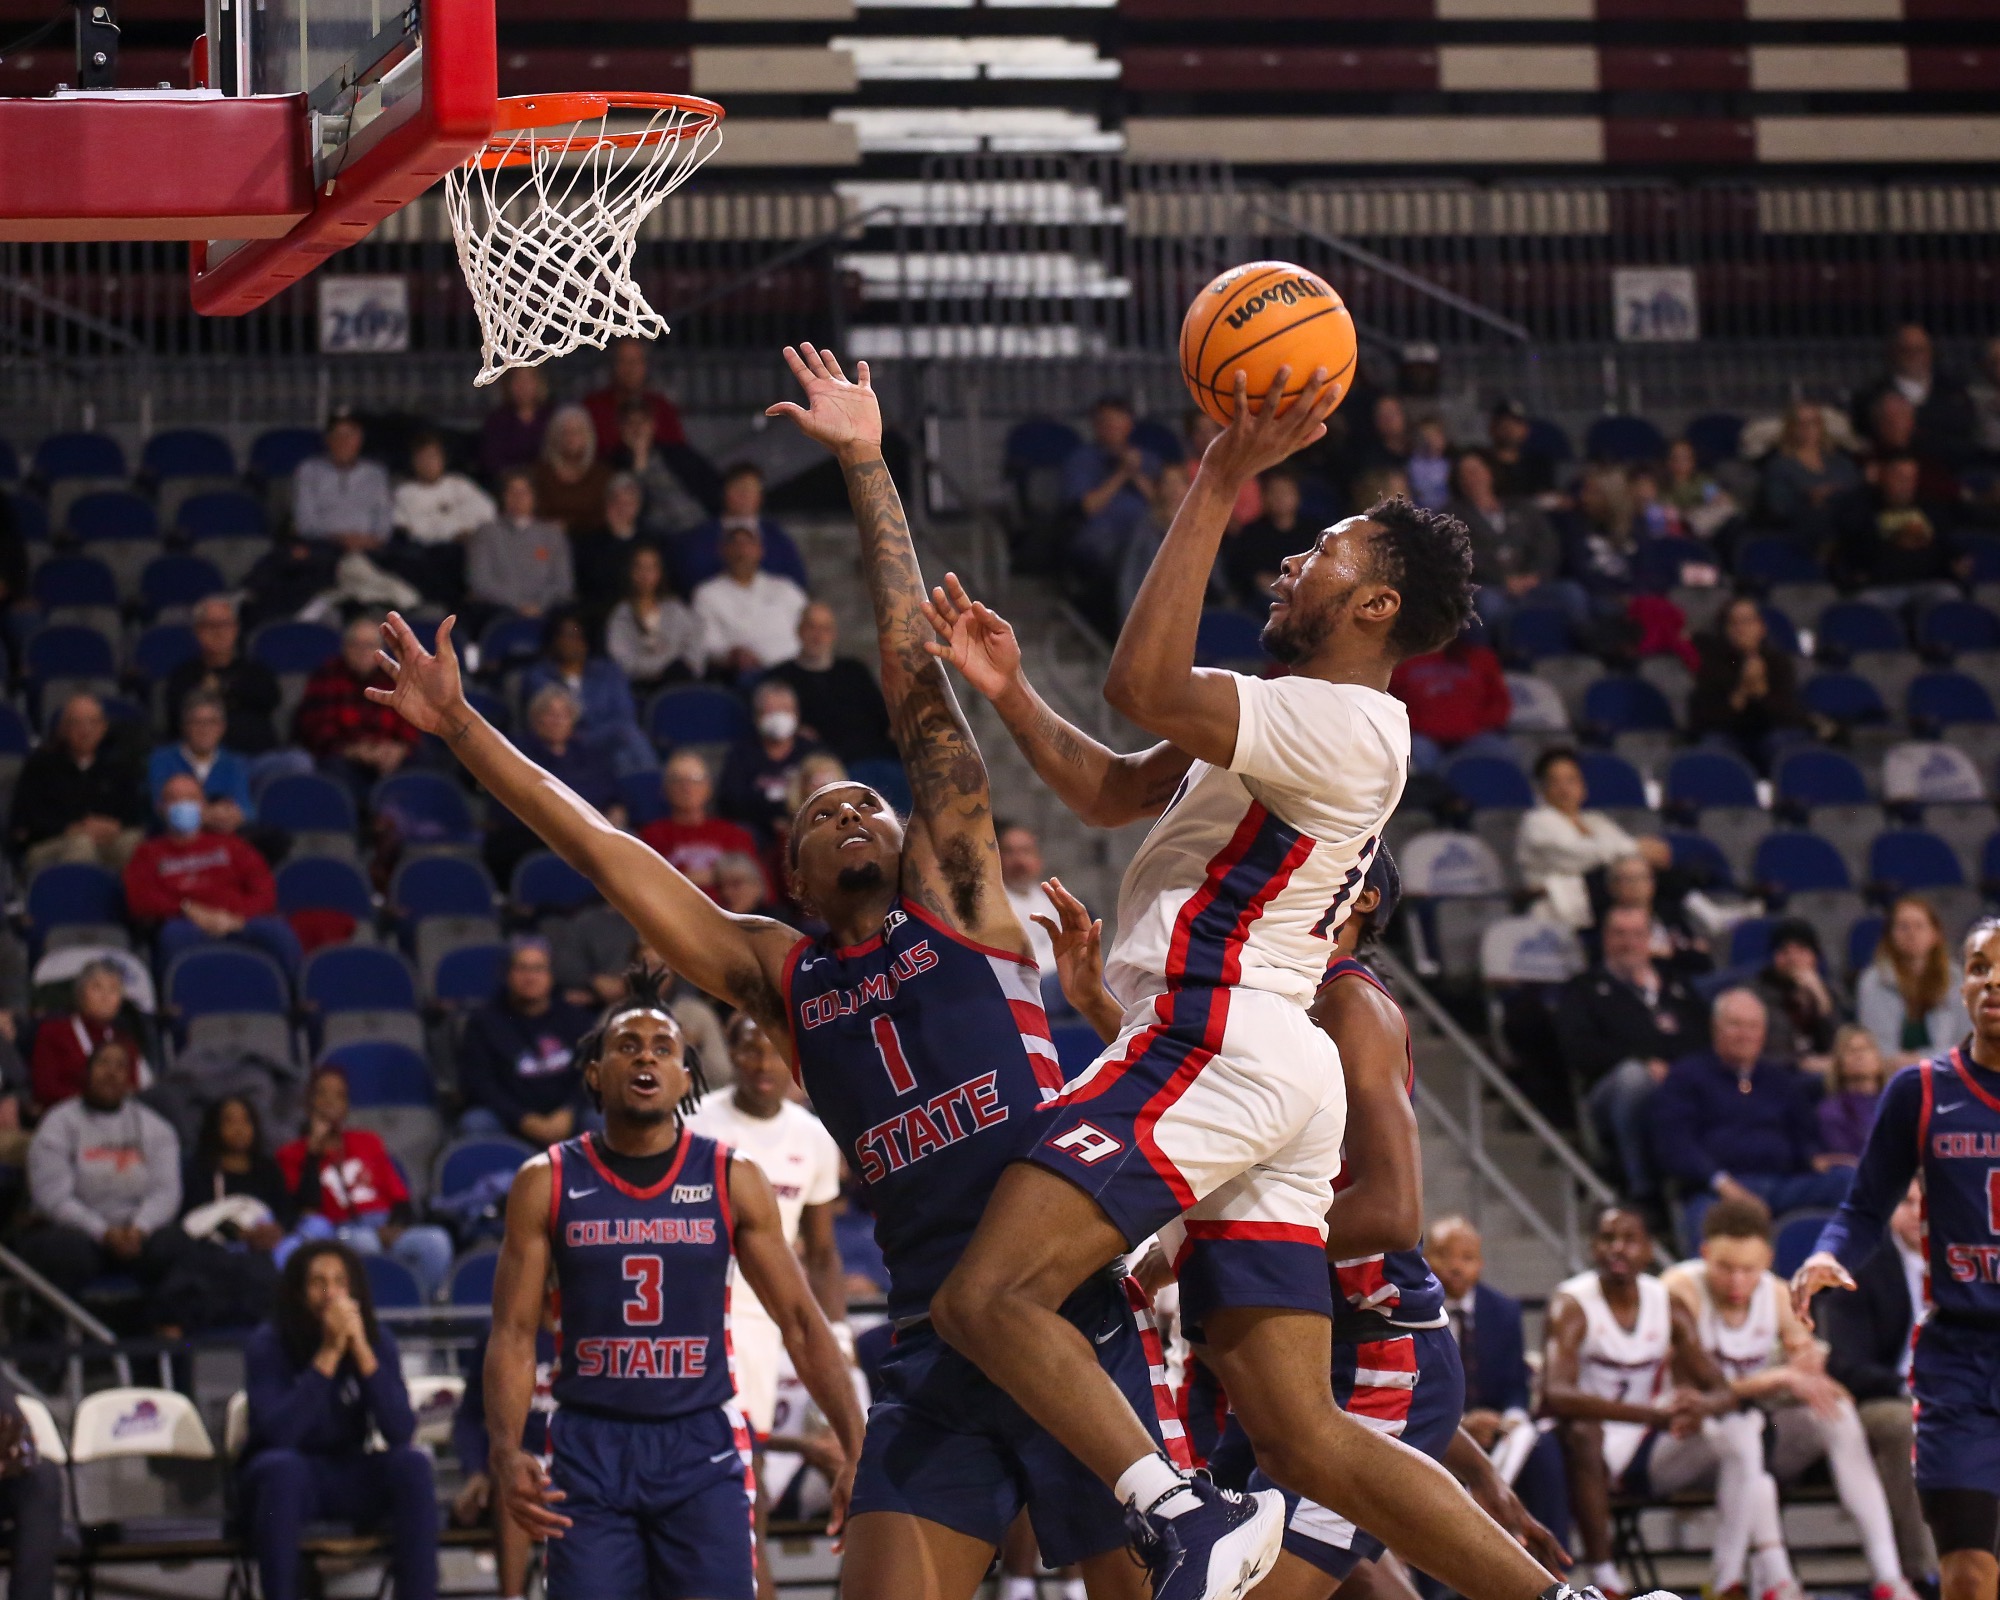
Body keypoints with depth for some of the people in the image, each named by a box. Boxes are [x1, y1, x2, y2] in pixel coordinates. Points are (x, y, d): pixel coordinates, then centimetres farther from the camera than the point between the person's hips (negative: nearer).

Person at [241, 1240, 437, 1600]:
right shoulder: (268, 1346, -12)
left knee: (411, 1462, -26)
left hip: (351, 1482, 3)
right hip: (285, 1484, -3)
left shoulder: (377, 1340, -4)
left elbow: (401, 1432, -18)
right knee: (283, 1466, -36)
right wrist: (328, 1354, -30)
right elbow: (278, 1434, -29)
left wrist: (361, 1350, -25)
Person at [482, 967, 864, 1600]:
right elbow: (513, 1334, -1)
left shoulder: (734, 1179, 1)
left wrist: (857, 1448, -8)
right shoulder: (545, 1184, 1)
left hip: (702, 1449, 0)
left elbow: (801, 1321, 3)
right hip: (588, 1451, 0)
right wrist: (506, 1453, -17)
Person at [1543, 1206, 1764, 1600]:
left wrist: (1700, 1405, -29)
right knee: (1581, 1433, -38)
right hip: (1599, 1450, -4)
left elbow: (1722, 1392, -1)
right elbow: (1555, 1395, -31)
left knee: (1739, 1430, -19)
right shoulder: (1572, 1305, -14)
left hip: (1652, 1449, 4)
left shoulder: (1668, 1305, 1)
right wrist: (1653, 1413, -41)